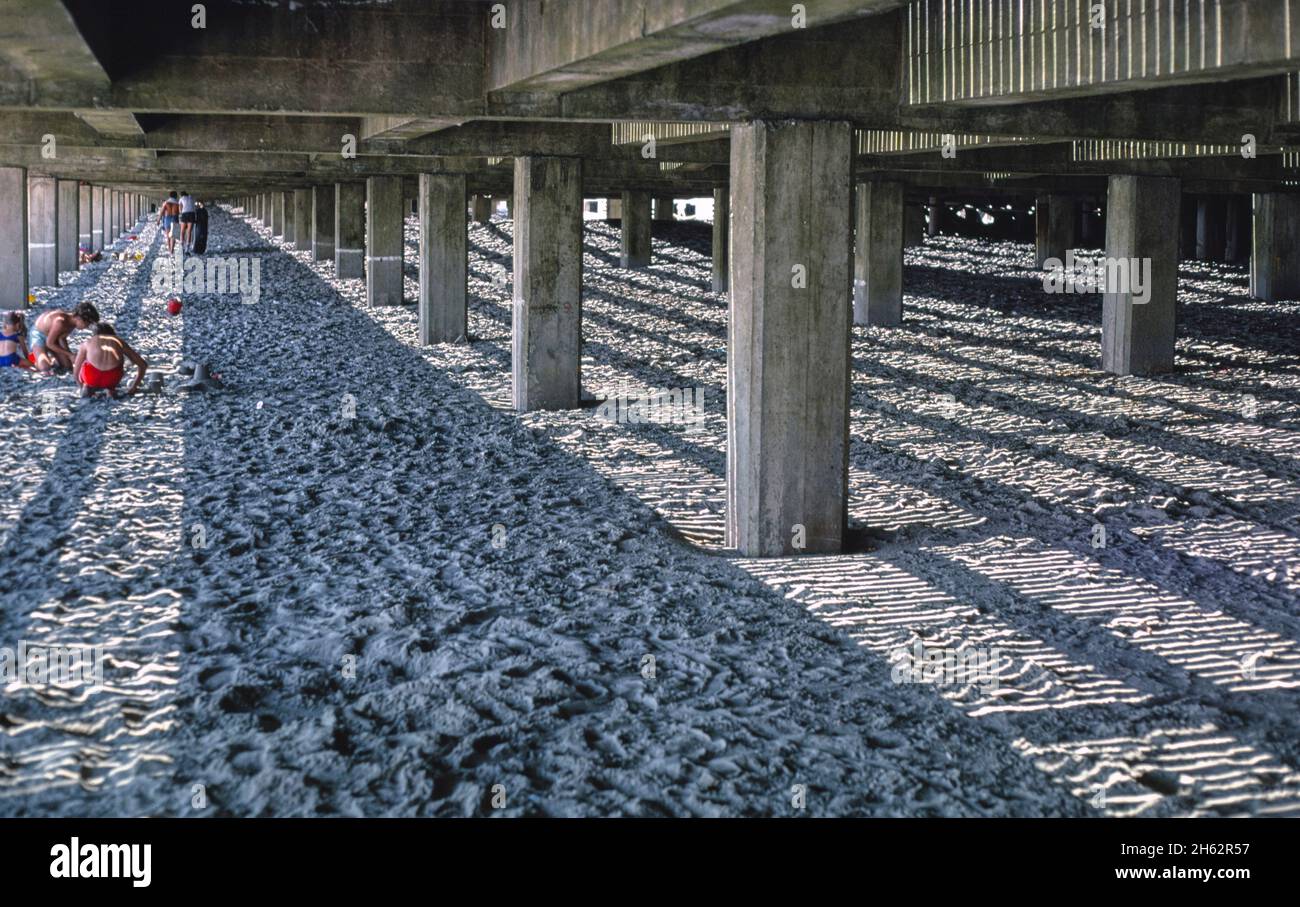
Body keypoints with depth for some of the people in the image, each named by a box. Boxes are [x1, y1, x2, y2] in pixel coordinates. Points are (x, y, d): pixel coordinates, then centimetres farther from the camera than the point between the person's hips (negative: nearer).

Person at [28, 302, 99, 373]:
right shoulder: (60, 322, -38)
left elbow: (62, 338, 0)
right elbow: (50, 343, -28)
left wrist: (69, 354, -15)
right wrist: (69, 354, -24)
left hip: (50, 335, 8)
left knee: (68, 364, 0)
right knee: (45, 367, -26)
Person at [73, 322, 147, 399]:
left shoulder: (88, 343, 28)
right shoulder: (120, 341, 27)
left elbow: (76, 370, 37)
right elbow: (143, 364, 29)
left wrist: (83, 387, 54)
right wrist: (133, 389, 36)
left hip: (92, 378, 1)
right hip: (112, 378, -1)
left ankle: (88, 387, 16)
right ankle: (111, 389, 20)